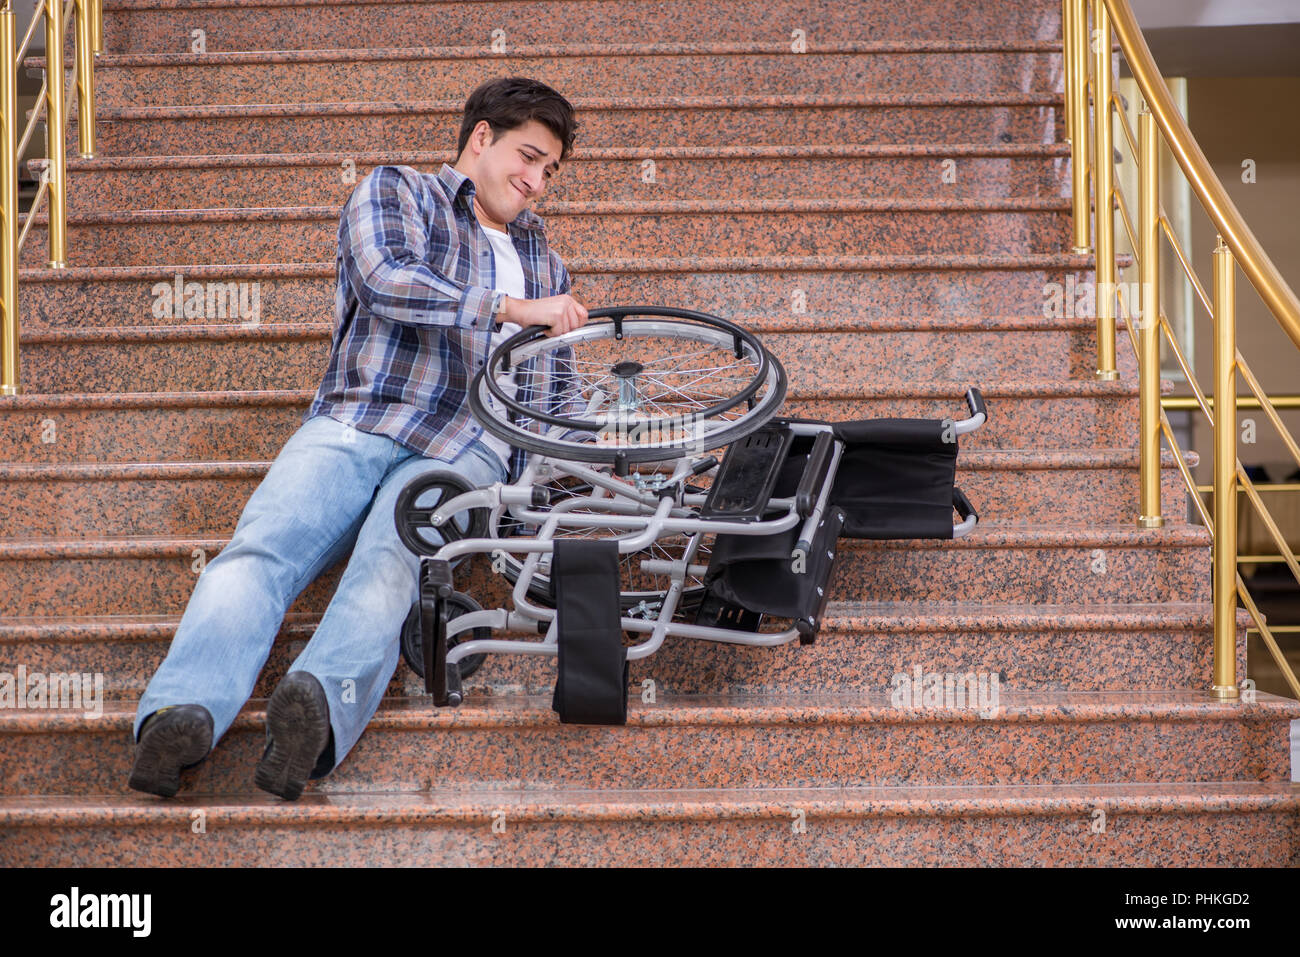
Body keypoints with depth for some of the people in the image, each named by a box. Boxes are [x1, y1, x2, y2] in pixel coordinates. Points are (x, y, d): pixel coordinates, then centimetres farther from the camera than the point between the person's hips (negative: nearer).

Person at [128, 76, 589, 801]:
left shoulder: (541, 258, 35)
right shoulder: (395, 192, 18)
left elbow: (554, 391, 37)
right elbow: (388, 281, -5)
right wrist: (511, 308, -7)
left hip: (464, 454, 1)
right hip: (355, 426, -1)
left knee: (390, 562, -34)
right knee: (258, 552, -30)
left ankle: (321, 709, -58)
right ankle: (183, 714, -49)